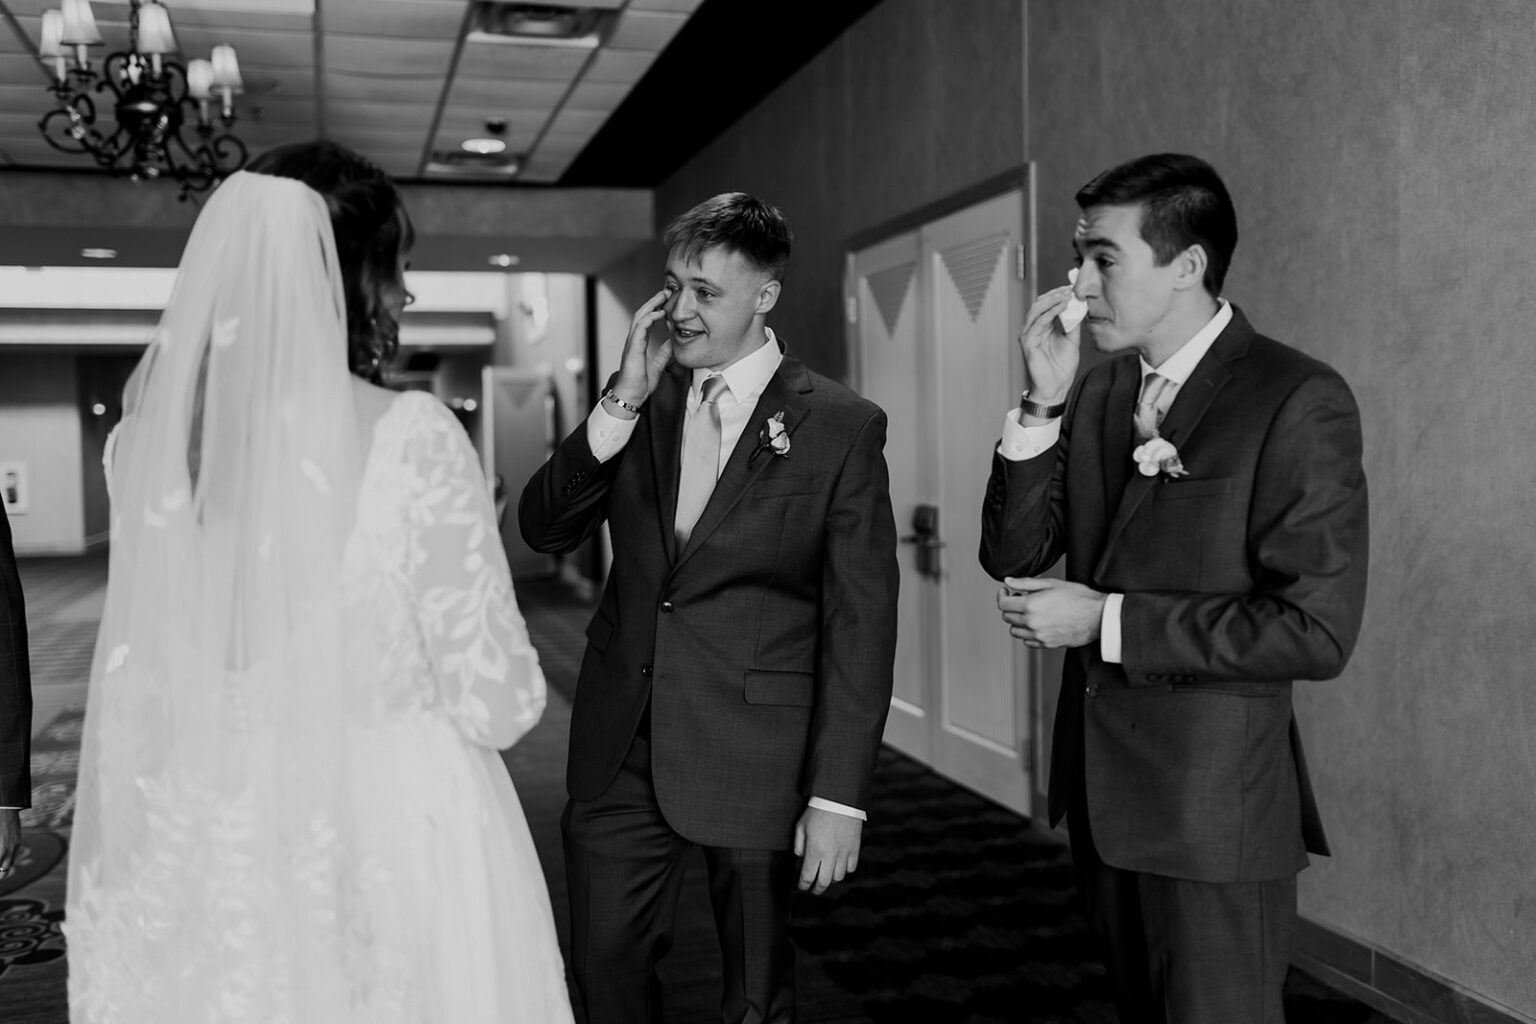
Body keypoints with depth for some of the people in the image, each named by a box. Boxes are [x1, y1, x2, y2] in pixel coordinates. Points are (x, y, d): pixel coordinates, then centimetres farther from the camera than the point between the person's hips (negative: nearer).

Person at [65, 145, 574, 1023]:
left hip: (211, 842, 5)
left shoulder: (160, 431, -4)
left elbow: (149, 681, 6)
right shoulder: (413, 438, -19)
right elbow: (498, 704, -13)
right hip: (395, 839, -4)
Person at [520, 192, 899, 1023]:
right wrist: (623, 400, -12)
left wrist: (839, 795, -11)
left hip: (757, 751, -3)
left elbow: (861, 620, -8)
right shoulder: (638, 404, 5)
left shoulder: (842, 426, -8)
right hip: (620, 745, 4)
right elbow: (541, 529, -1)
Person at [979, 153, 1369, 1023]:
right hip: (1102, 788, 6)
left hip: (1214, 808, -6)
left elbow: (1316, 629, -19)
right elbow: (1013, 555, 3)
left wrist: (1107, 621, -17)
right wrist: (1044, 404, -10)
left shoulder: (1298, 400, -14)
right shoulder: (1098, 394, 6)